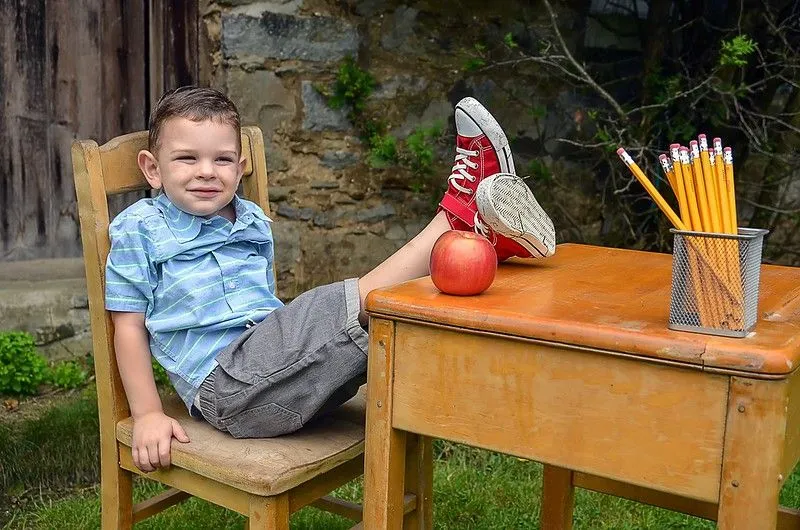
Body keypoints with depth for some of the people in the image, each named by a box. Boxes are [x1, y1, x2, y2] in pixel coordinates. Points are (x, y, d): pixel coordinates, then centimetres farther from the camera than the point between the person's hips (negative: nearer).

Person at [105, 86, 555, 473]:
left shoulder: (255, 223, 19)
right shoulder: (139, 229, 3)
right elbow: (129, 325, 2)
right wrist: (148, 415, -4)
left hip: (274, 363, 6)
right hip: (226, 385, -6)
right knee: (336, 310, -27)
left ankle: (481, 234, -20)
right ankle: (457, 217, -27)